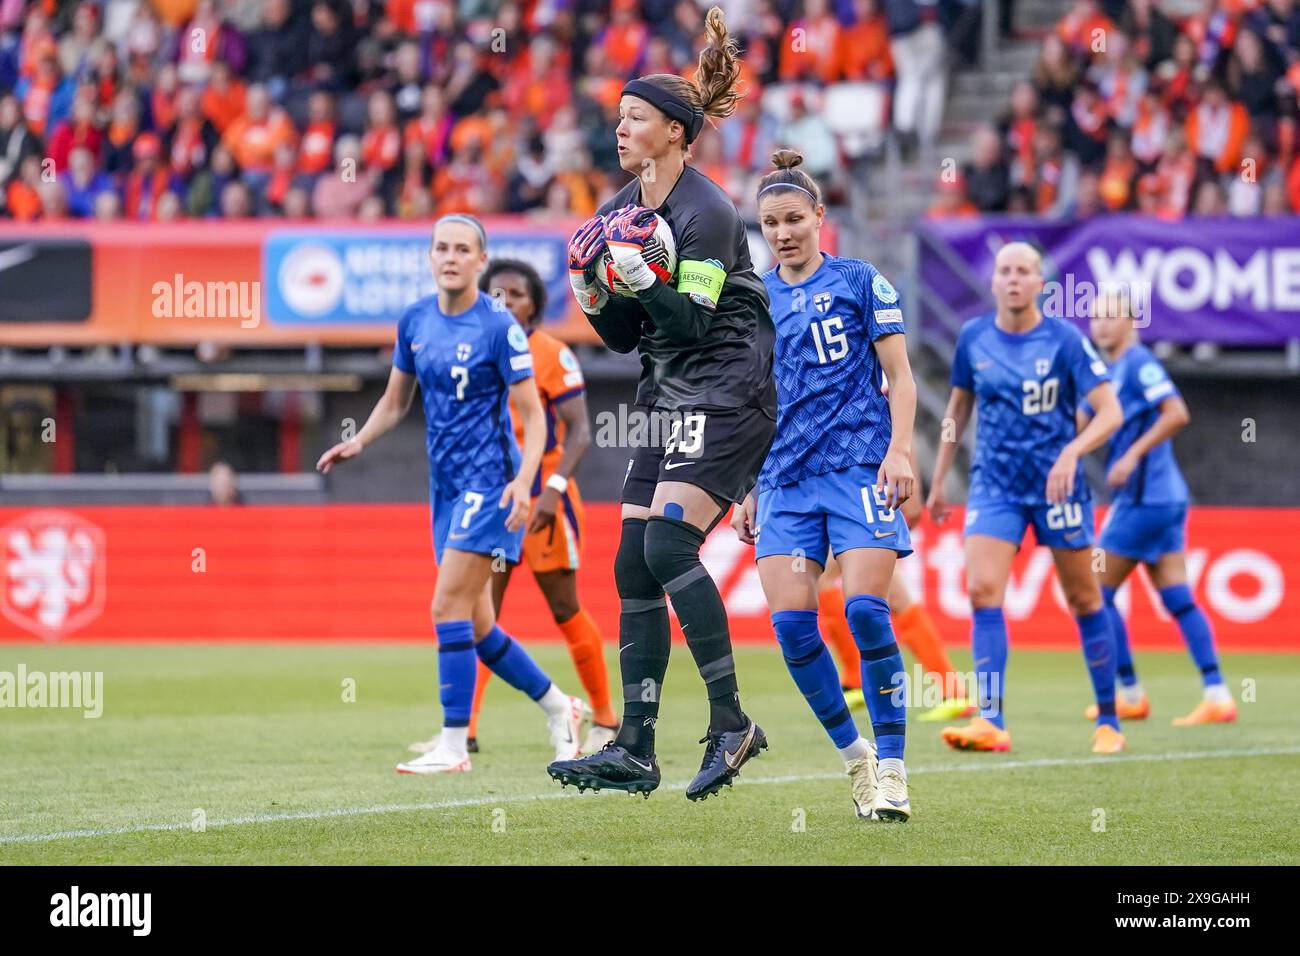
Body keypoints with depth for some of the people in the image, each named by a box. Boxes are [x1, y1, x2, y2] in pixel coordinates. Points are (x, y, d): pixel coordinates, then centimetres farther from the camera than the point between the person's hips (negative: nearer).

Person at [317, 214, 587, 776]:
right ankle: (559, 708, 28)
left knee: (449, 608, -15)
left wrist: (523, 482, -24)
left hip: (490, 482, -7)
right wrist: (359, 443, 1)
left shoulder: (499, 327, -11)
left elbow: (533, 416, -10)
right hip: (447, 486, 7)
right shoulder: (414, 322, 7)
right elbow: (395, 402, 19)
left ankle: (453, 746, -11)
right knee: (477, 628, 9)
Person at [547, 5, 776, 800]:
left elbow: (692, 321, -19)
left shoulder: (707, 212, -13)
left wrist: (636, 272, -27)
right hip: (671, 401, 9)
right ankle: (636, 751, 3)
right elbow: (626, 336, 14)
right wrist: (592, 293, -4)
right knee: (634, 565, 2)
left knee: (669, 546, -22)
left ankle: (732, 724, -15)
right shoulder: (623, 210, 12)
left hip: (727, 395, -9)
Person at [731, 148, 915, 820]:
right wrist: (745, 488, 16)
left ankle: (890, 766, -9)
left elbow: (899, 376, 3)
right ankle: (853, 754, 7)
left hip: (859, 466, -4)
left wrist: (899, 450, -10)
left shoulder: (859, 282, 3)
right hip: (786, 479, 4)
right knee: (791, 621, -9)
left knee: (865, 608, -17)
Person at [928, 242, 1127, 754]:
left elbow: (1110, 412, -13)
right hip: (994, 487, 2)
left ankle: (1108, 720, 20)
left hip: (1056, 485, -2)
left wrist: (1071, 452, -31)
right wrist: (938, 480, 16)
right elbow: (959, 406, 16)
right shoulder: (973, 338, 1)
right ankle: (990, 723, -19)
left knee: (1084, 600, 6)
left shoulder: (1064, 339, -9)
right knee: (982, 592, -16)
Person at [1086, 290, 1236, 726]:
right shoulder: (1109, 373, 17)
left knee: (1096, 593, -1)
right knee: (1178, 599, 4)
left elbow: (1176, 413, -23)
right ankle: (1217, 694, -1)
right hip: (1163, 498, 9)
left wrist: (1134, 454, -23)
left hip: (1144, 499, -9)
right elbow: (1078, 424, 21)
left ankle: (1130, 694, 4)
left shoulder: (1138, 364, -11)